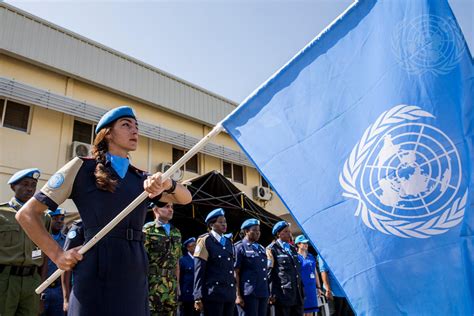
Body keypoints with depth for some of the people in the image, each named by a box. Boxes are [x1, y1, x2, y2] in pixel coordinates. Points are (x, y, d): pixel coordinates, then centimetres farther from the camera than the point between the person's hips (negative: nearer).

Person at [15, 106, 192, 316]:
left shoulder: (142, 179, 15)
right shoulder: (82, 167, 2)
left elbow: (185, 198, 4)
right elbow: (26, 214, 2)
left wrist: (167, 184, -16)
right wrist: (57, 255, -6)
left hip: (135, 274, 5)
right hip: (96, 272, -5)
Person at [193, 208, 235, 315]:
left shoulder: (228, 242, 17)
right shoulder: (205, 241, -1)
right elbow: (199, 271, -6)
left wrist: (234, 292, 15)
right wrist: (198, 297, -11)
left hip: (229, 295, 6)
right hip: (213, 294, -6)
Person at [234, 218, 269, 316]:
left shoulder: (261, 248, 17)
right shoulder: (240, 247, -3)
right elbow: (235, 273, -7)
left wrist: (267, 293, 17)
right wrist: (238, 295, -13)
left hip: (263, 294, 7)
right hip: (248, 294, -6)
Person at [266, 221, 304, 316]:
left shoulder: (293, 248, 20)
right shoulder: (272, 249, -2)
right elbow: (269, 273, -9)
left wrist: (302, 291, 16)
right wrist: (272, 294, -15)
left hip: (297, 294, 7)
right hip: (283, 294, -6)